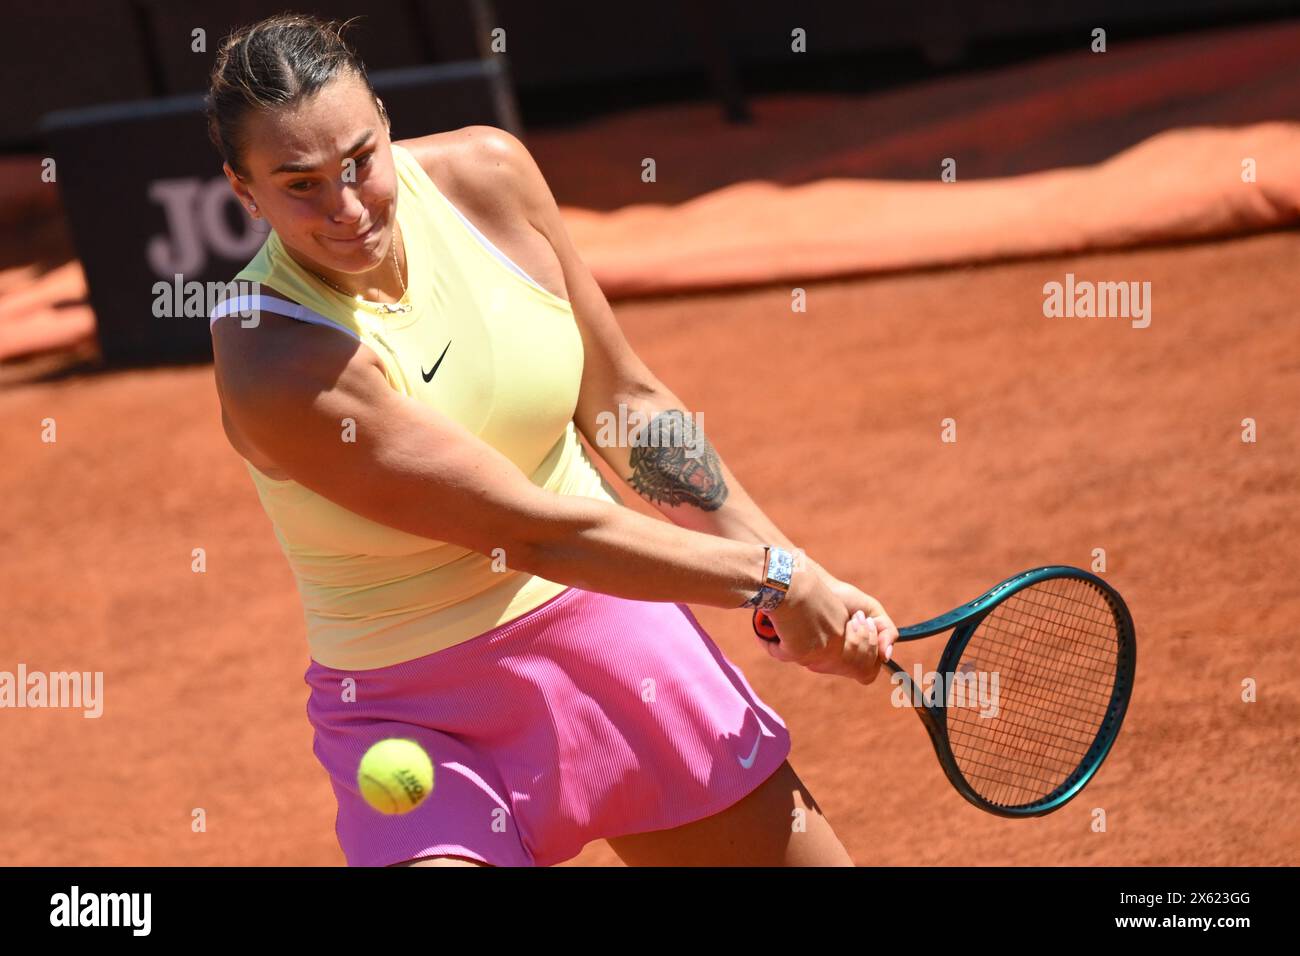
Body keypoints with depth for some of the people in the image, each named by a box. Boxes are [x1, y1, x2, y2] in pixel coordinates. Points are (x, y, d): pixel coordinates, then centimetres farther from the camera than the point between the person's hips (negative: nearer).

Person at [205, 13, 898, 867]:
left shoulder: (488, 173, -10)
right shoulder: (271, 362, -27)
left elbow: (622, 402, 3)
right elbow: (532, 531, -23)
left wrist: (803, 580, 0)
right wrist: (771, 578, -16)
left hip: (609, 627, 5)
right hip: (420, 718, -5)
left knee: (807, 851, 8)